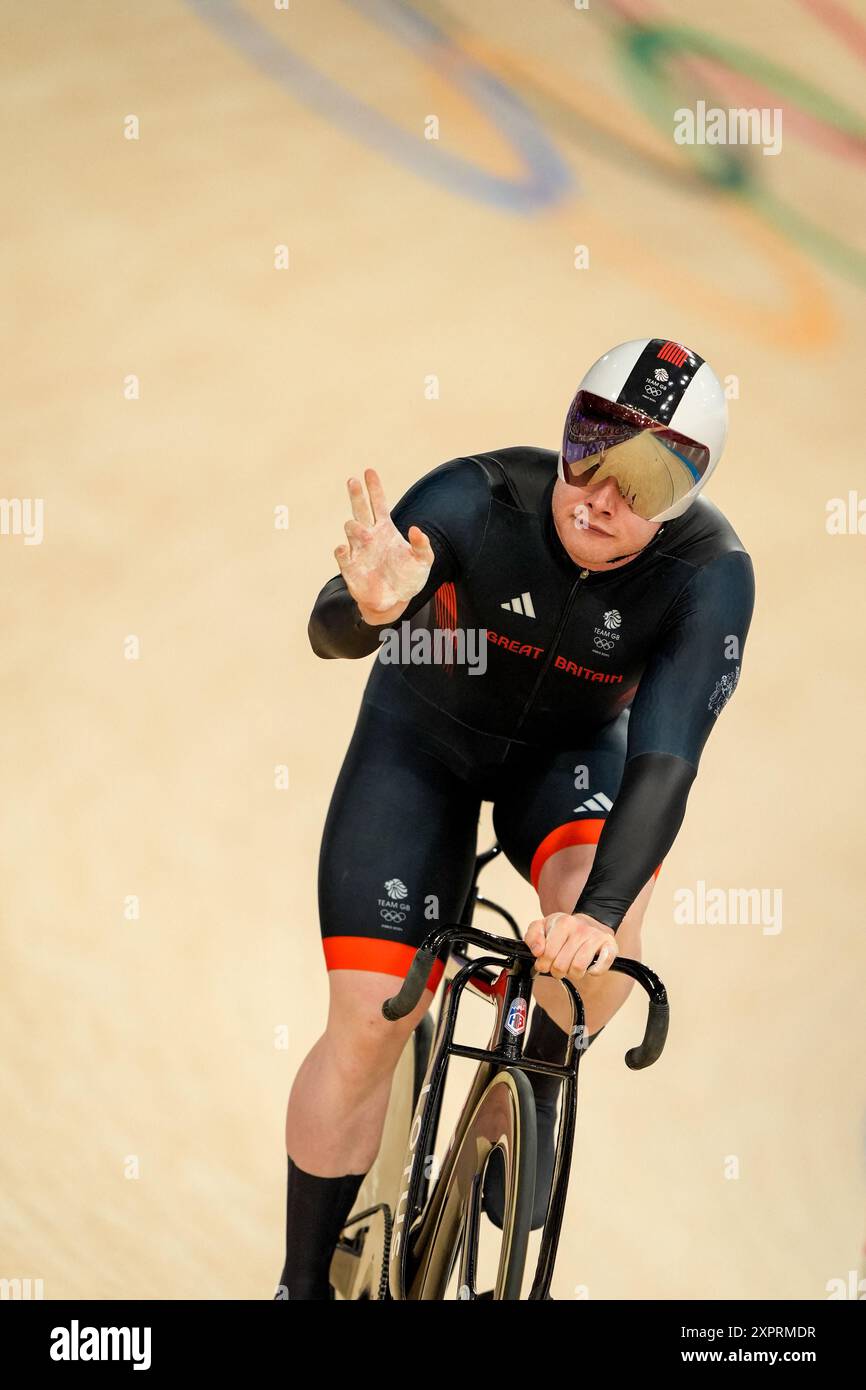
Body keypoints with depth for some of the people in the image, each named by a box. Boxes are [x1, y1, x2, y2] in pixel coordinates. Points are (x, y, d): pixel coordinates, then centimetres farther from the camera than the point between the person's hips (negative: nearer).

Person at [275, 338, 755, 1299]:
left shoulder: (710, 574, -30)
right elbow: (329, 634, -39)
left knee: (602, 916, -33)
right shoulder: (477, 498, -32)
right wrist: (371, 606, -64)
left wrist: (600, 912, -50)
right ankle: (304, 1283, 11)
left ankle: (533, 1095, -2)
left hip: (569, 751, 1)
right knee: (365, 1026, -8)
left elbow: (665, 758, -36)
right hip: (426, 735, 0)